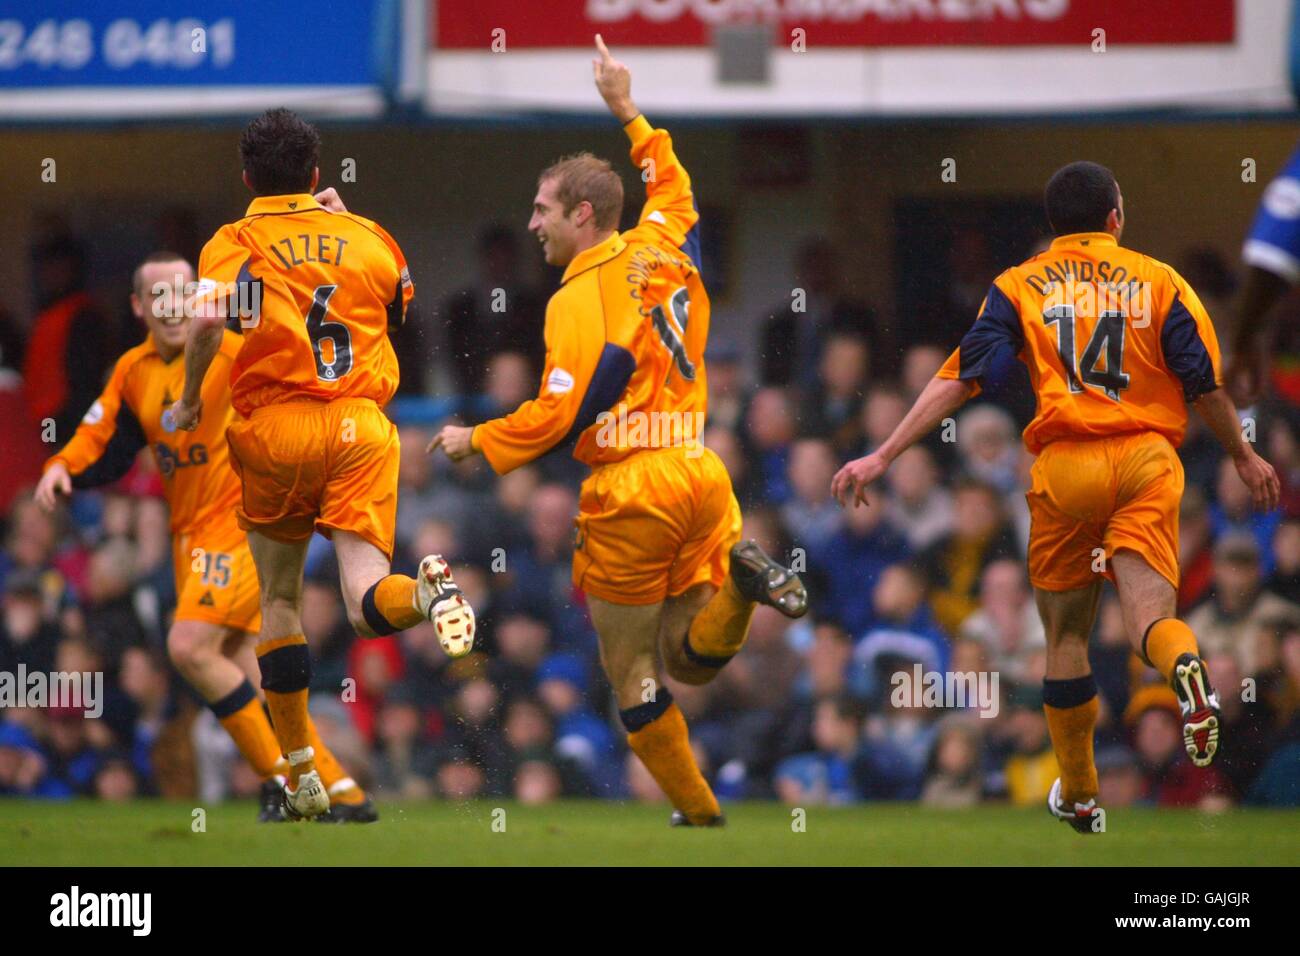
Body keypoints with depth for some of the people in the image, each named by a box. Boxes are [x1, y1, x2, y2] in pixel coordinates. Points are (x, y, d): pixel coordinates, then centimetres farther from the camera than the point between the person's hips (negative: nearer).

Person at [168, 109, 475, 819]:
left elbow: (207, 319, -18)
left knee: (279, 599, 16)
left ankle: (301, 776, 15)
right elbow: (404, 315, 29)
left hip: (275, 429, -1)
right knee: (367, 607, -7)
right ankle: (427, 593, -43)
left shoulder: (233, 244, 2)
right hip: (362, 428, 1)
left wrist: (189, 399, -3)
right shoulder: (369, 237, 12)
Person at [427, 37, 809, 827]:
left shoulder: (580, 299, -10)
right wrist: (629, 113, 42)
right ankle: (737, 578, -20)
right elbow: (672, 183, 33)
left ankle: (696, 805, 5)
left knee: (632, 669, 6)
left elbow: (561, 412, -16)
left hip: (633, 491, -7)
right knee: (691, 660, 8)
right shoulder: (662, 250, 10)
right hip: (701, 475, 7)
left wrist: (477, 443, -2)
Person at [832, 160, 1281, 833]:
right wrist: (1244, 458, 22)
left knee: (1066, 633, 14)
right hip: (1147, 461, -1)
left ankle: (1079, 796, 22)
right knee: (1148, 617, -8)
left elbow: (960, 378, -1)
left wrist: (883, 456, 0)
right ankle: (1185, 668, -45)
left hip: (1064, 465, 1)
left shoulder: (1018, 288, 7)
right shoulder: (1159, 282, 7)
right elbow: (1205, 384, 6)